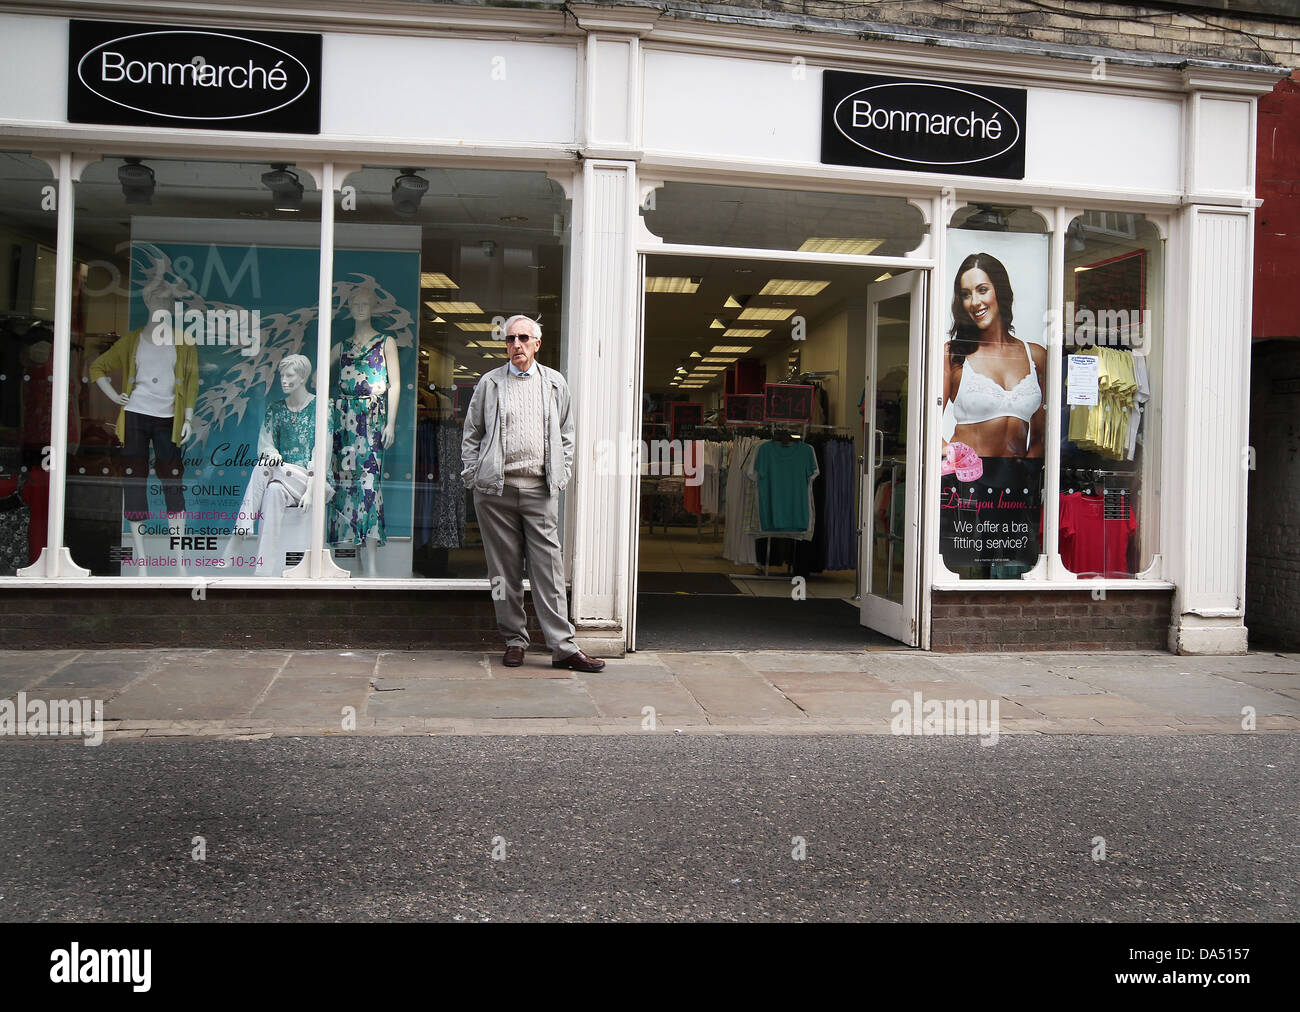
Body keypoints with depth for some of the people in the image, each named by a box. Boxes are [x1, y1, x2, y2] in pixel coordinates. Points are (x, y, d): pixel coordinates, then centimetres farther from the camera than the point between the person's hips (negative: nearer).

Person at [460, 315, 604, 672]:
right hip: (496, 489, 0)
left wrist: (560, 474, 9)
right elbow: (471, 435, 13)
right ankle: (514, 641, 14)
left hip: (540, 489, 0)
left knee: (548, 568, -4)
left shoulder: (555, 384, 13)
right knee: (504, 569, 3)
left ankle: (563, 647, -3)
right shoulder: (489, 383, 9)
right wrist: (474, 477, 4)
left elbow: (566, 434, 19)